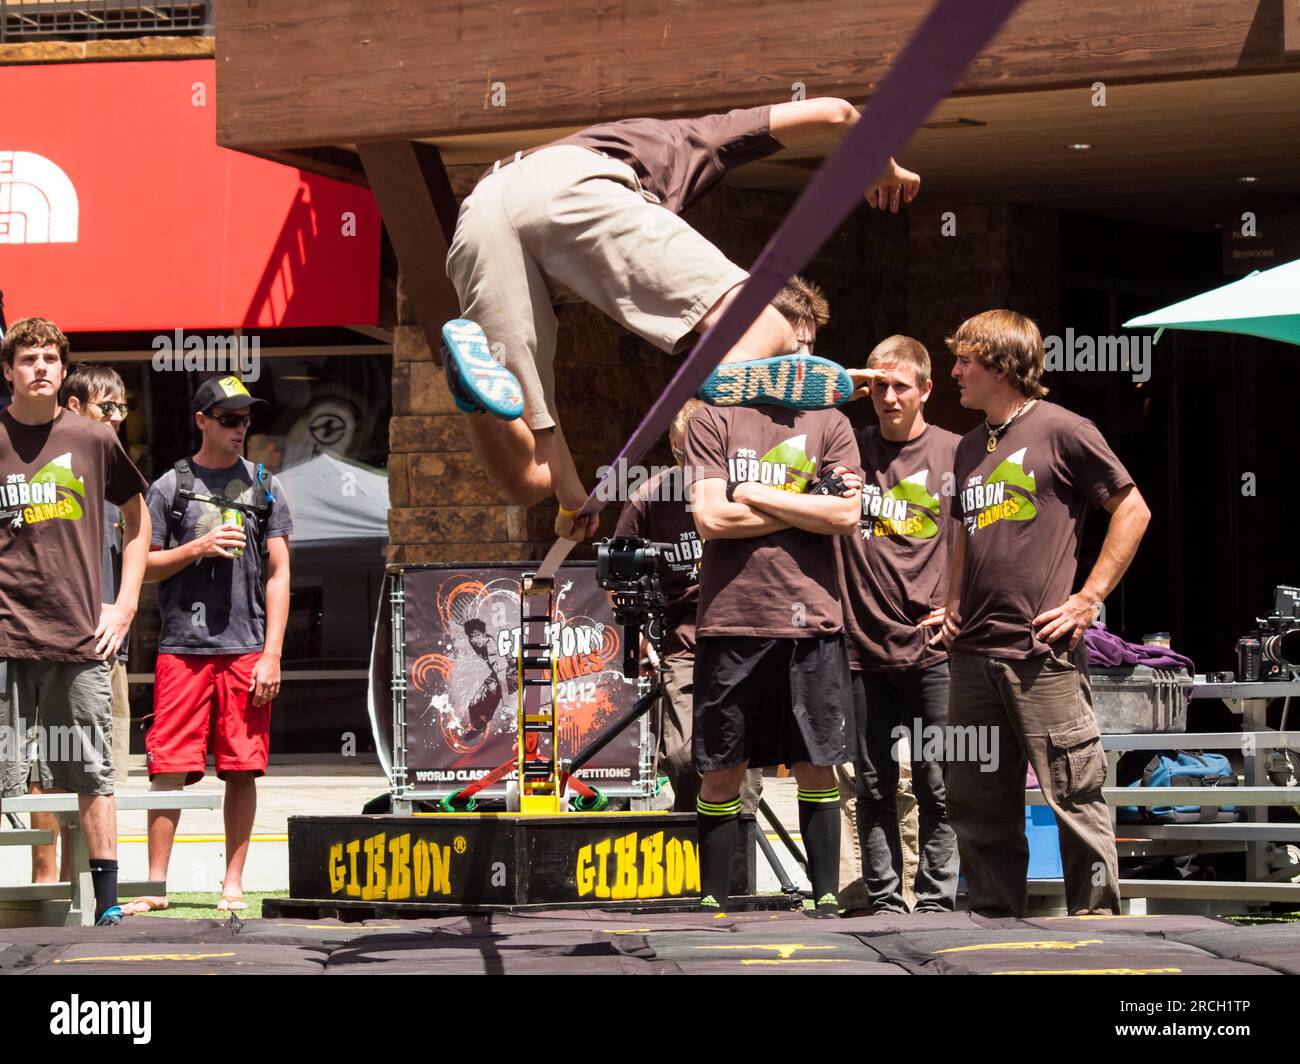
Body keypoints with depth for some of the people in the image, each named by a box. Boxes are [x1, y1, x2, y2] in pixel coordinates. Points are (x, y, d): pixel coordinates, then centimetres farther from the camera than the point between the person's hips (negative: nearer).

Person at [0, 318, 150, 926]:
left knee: (93, 773, 4)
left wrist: (124, 604, 11)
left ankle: (107, 902, 10)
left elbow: (137, 519, 19)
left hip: (82, 636, 2)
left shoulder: (93, 440, 6)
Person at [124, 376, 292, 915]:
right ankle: (155, 883, 2)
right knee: (170, 768, -4)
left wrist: (272, 654, 0)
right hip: (182, 648, -1)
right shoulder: (170, 486, 7)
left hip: (246, 649, 1)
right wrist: (197, 548, -9)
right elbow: (142, 566, 7)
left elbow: (278, 575, 8)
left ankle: (233, 884, 8)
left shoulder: (264, 486, 11)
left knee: (242, 769, 0)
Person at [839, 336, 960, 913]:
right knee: (874, 785, 6)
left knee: (936, 784, -1)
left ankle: (936, 902, 6)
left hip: (932, 648, -2)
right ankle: (884, 904, 13)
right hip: (864, 645, 2)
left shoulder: (955, 453, 3)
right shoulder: (849, 449, 6)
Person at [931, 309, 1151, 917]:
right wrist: (954, 605, 16)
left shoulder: (1060, 431, -5)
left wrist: (1088, 599, -9)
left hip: (1043, 653, -7)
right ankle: (993, 920, 18)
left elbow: (1133, 511, -5)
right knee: (978, 801, 10)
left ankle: (1096, 919, 0)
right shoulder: (970, 448, 18)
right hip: (974, 652, 8)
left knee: (1074, 793, -6)